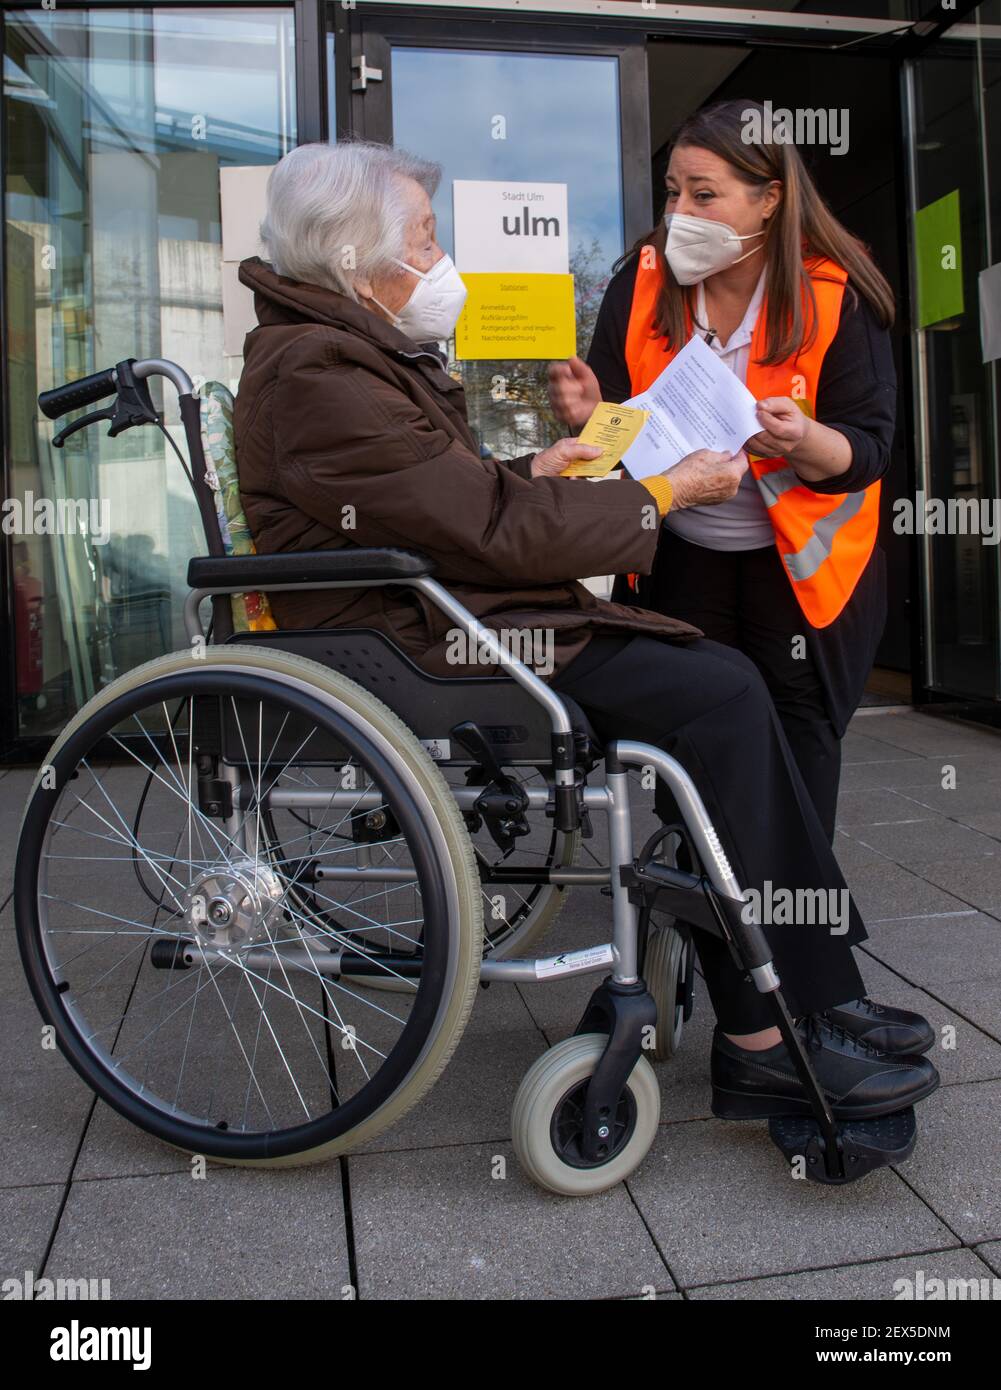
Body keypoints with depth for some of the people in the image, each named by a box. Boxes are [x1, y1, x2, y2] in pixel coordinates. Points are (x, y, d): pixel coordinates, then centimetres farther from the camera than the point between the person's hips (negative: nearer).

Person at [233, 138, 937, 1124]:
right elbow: (492, 530, -18)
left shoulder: (359, 353, 20)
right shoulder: (314, 374, -14)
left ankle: (818, 1000, 0)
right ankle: (762, 1042, -8)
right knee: (717, 699, -18)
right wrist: (663, 493, -8)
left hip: (451, 619, 10)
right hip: (421, 650, -10)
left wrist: (532, 475, 11)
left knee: (725, 679, -2)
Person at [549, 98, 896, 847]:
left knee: (797, 717, 0)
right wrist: (591, 416, -26)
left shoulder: (838, 298, -14)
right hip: (681, 551, 2)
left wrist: (804, 441, -38)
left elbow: (867, 449, -16)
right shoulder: (642, 280, -6)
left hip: (801, 556, -2)